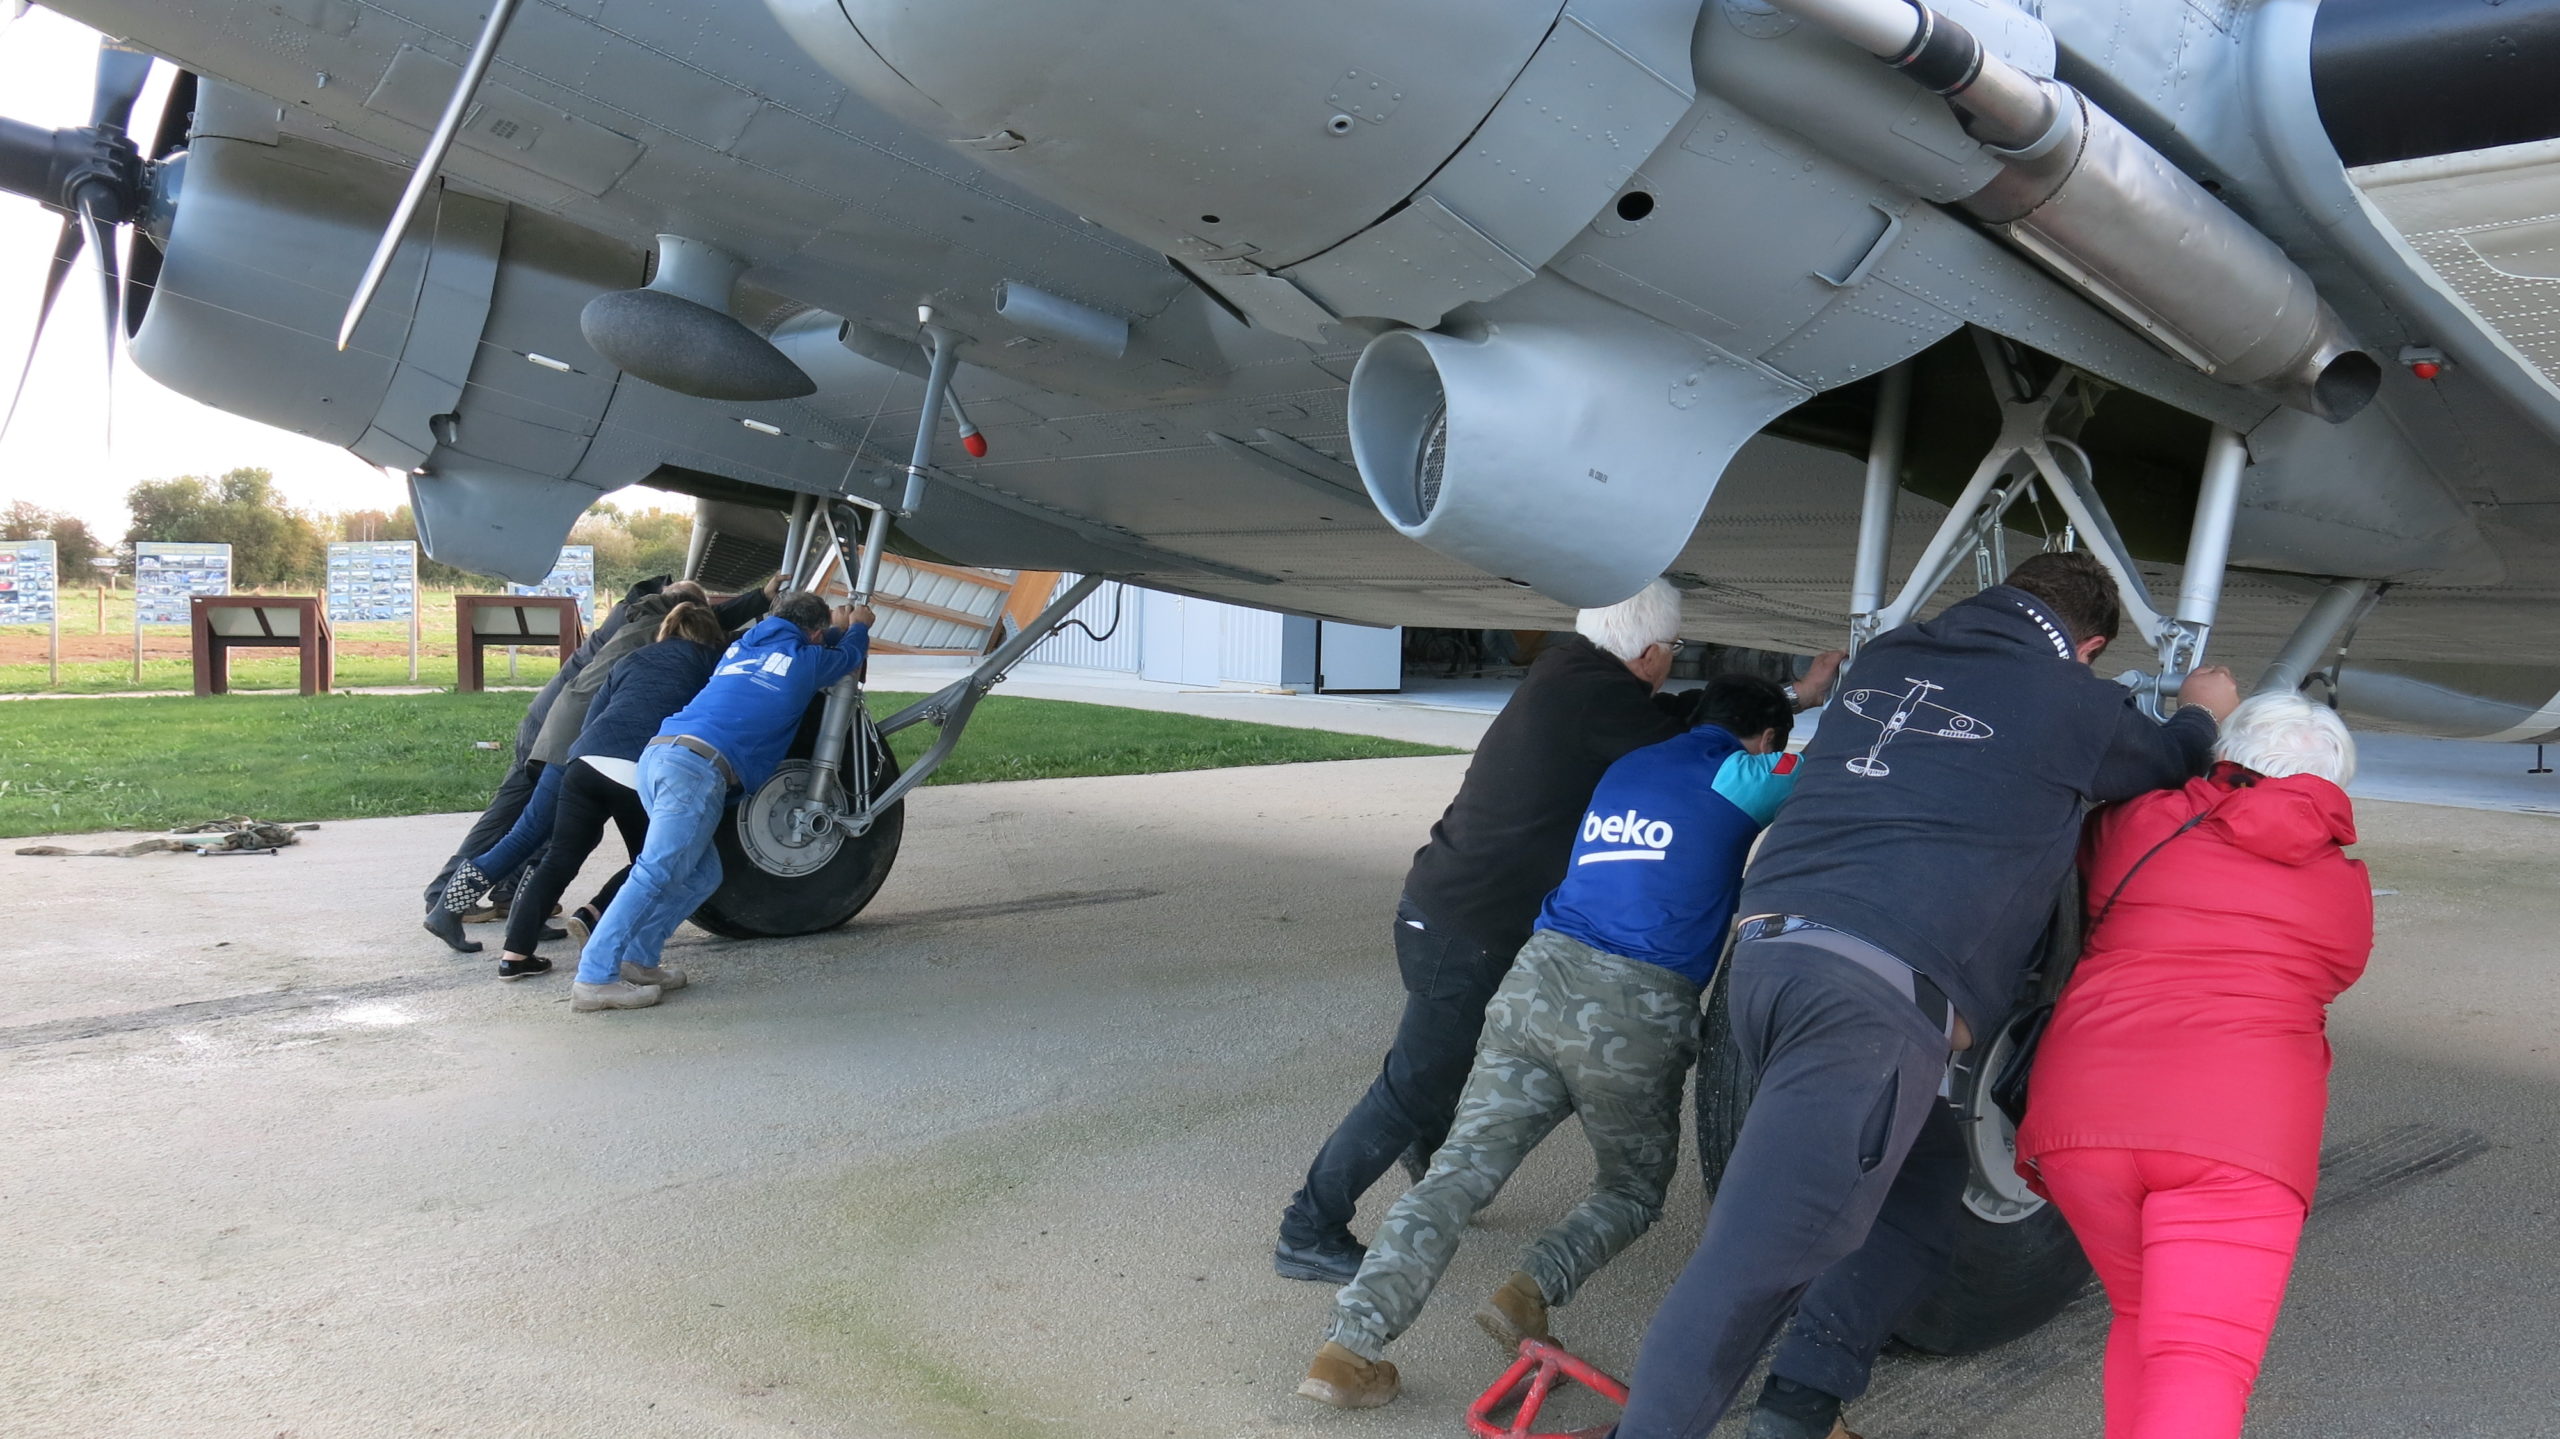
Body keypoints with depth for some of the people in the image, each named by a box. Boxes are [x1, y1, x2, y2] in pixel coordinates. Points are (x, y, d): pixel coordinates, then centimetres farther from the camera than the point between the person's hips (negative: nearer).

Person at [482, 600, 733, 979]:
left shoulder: (632, 659, 29)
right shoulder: (710, 662, 18)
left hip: (587, 760, 4)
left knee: (559, 859, 10)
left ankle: (515, 953, 4)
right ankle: (594, 915, -1)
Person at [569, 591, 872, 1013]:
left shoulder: (741, 647, 29)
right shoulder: (805, 660, 12)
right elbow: (848, 657, 35)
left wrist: (837, 629, 62)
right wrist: (858, 626, 55)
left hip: (655, 755, 8)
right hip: (699, 768, -8)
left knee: (702, 874, 15)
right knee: (655, 875, -13)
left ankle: (636, 960, 10)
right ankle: (595, 978, -18)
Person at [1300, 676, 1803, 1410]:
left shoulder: (1625, 769, 24)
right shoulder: (1743, 779, 6)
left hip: (1540, 977, 4)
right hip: (1636, 1011, -4)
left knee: (1459, 1170, -2)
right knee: (1634, 1186, 19)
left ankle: (1350, 1344, -15)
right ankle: (1532, 1289, -6)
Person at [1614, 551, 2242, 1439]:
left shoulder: (1888, 657, 21)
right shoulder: (2071, 701, 6)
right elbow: (2170, 765, 28)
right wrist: (2203, 713, 50)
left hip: (1763, 952, 7)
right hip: (1875, 996, -7)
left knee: (1925, 1183, 22)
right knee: (1754, 1263, -7)